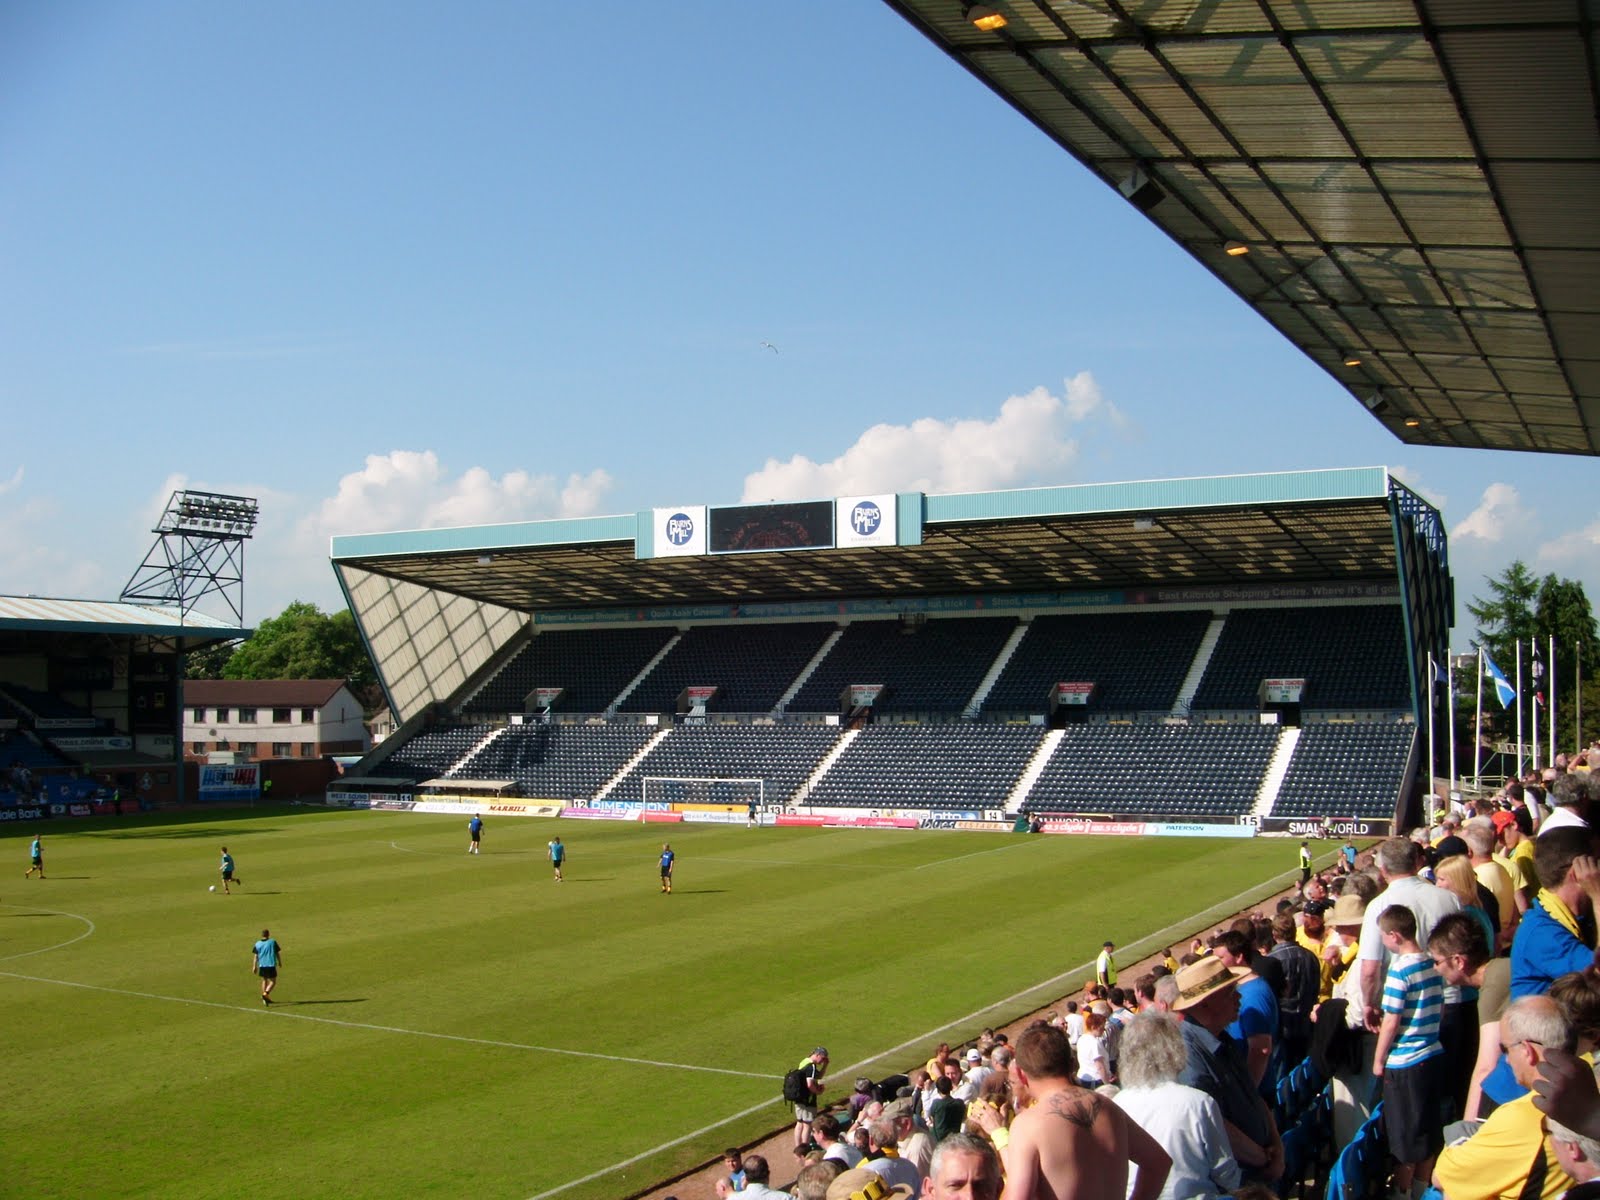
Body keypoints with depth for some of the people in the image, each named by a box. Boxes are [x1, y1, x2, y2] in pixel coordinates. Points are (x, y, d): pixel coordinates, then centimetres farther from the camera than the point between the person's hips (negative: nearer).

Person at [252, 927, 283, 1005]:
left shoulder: (257, 944, 3)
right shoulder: (273, 942, -2)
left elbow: (255, 956, 2)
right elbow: (278, 953, 3)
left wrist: (254, 966, 7)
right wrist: (280, 962, 16)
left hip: (262, 966, 3)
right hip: (271, 965, -3)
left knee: (264, 980, 21)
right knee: (273, 982, 4)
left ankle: (266, 998, 24)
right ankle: (265, 994, -19)